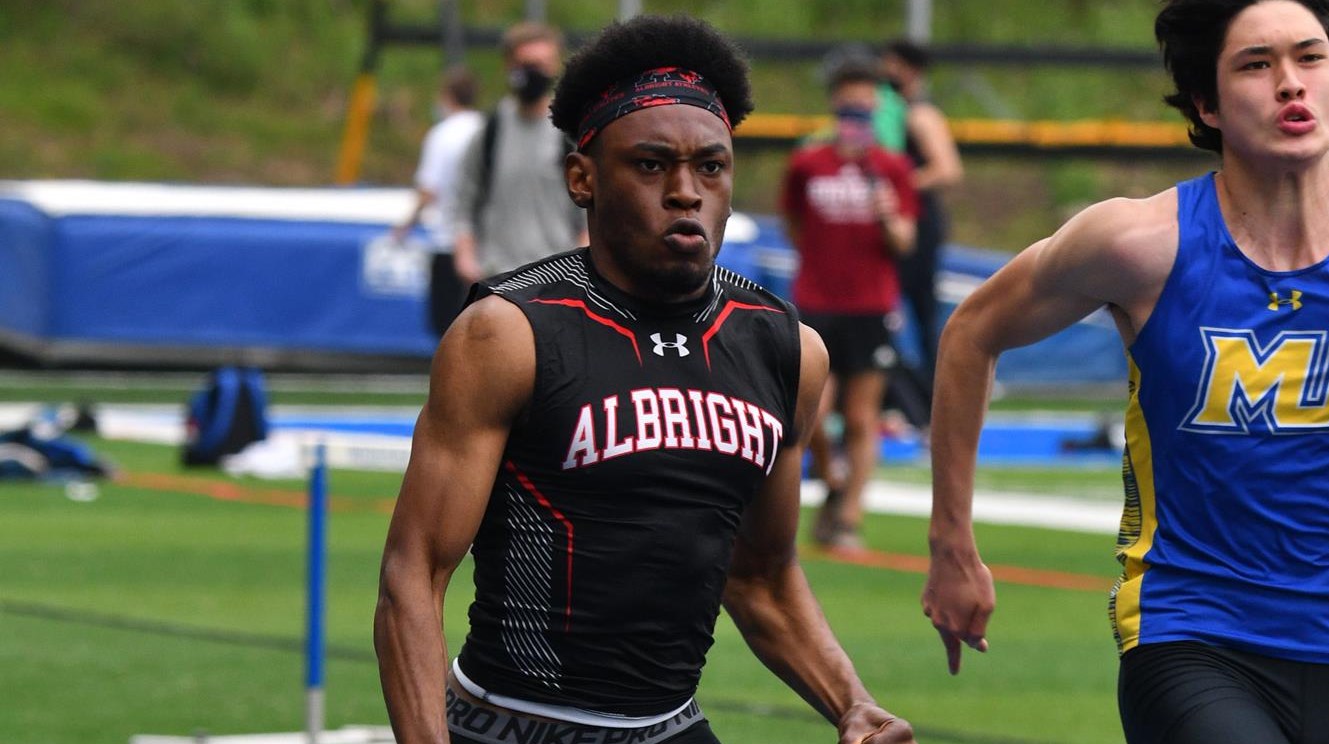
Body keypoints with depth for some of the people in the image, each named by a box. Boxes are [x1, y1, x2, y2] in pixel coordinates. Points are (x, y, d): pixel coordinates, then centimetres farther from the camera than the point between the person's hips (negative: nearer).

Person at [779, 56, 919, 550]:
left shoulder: (892, 169, 2)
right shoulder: (806, 165, 3)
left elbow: (903, 243, -1)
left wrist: (890, 221, -19)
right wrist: (824, 260, 10)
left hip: (871, 309, 0)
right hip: (815, 306, 0)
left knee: (861, 417, 0)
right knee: (810, 414, -10)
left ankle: (849, 517, 8)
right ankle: (833, 485, 18)